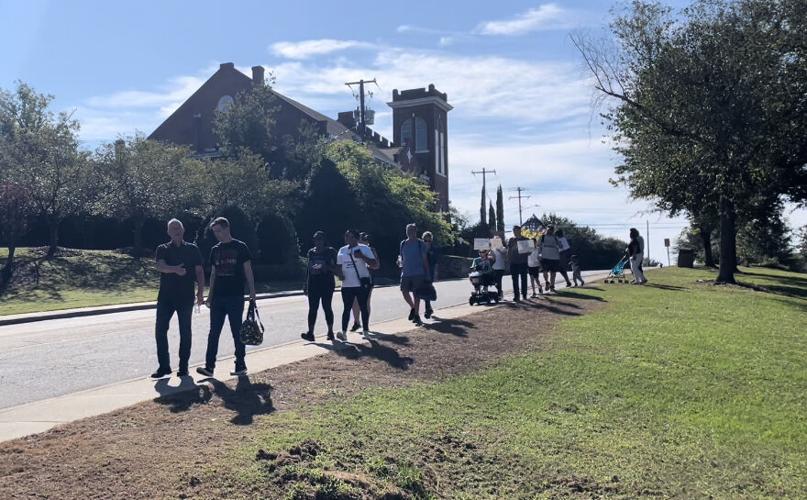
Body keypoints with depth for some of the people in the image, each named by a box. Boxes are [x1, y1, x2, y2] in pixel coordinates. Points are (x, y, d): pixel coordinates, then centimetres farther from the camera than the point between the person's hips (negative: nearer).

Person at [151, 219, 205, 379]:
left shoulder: (192, 249, 7)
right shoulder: (163, 249, 6)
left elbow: (199, 271, 5)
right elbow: (160, 266, -13)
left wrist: (200, 292, -4)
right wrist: (175, 269, -33)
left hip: (186, 296, -1)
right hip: (166, 296, 1)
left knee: (185, 331, 4)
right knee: (160, 330, -1)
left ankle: (183, 366, 12)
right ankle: (163, 366, 9)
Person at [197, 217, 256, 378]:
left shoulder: (240, 247, -2)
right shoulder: (215, 250, 12)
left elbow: (248, 271, -2)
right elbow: (213, 274, 16)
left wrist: (252, 294, -6)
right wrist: (210, 296, 12)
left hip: (235, 298, -5)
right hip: (218, 298, 5)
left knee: (237, 332, 2)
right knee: (213, 333, 2)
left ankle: (241, 366, 11)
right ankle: (209, 366, 3)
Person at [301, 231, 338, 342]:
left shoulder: (330, 251, 0)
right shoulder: (311, 252, 13)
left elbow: (335, 269, -3)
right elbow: (308, 269, 15)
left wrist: (326, 266, -22)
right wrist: (306, 285, 13)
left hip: (327, 283, -4)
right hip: (313, 284, 4)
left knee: (327, 307, 0)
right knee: (312, 308, -2)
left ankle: (330, 331, 12)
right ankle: (310, 333, -7)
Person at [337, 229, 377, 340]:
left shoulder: (364, 248, -2)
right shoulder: (342, 250, 12)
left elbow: (374, 263, -8)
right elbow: (339, 266, 18)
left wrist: (362, 257, -21)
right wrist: (340, 273, -2)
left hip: (362, 284, -3)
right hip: (347, 285, 3)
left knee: (363, 307, 5)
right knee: (347, 308, 2)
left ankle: (365, 331, 15)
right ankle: (344, 332, 1)